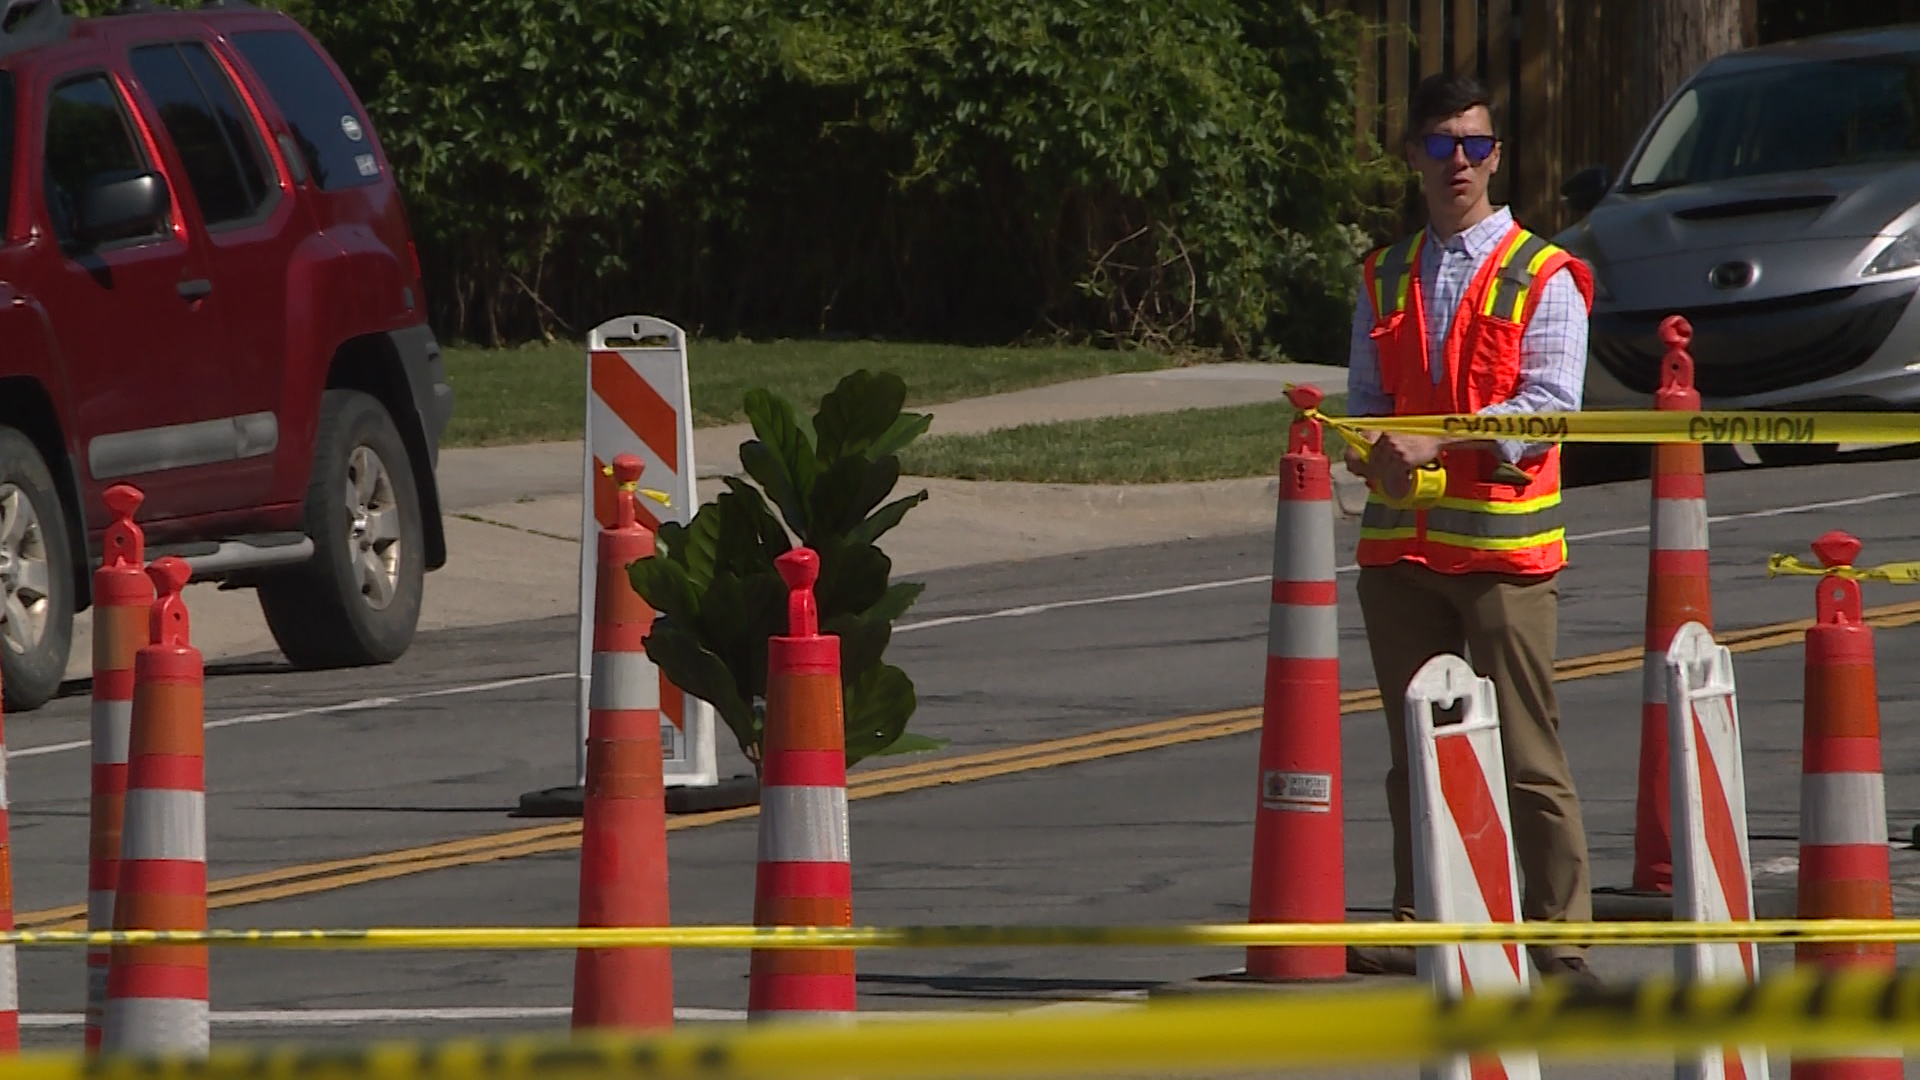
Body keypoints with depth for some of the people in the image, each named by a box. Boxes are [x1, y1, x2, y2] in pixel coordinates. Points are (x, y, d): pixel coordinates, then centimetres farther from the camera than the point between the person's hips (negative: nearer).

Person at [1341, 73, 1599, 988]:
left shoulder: (1542, 279, -1)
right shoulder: (1384, 281, 15)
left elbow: (1550, 405, -11)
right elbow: (1366, 397, 14)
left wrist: (1438, 443, -21)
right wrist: (1372, 450, -10)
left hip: (1503, 543, -5)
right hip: (1399, 541, 5)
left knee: (1528, 760, -7)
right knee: (1414, 756, 9)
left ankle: (1560, 941, -6)